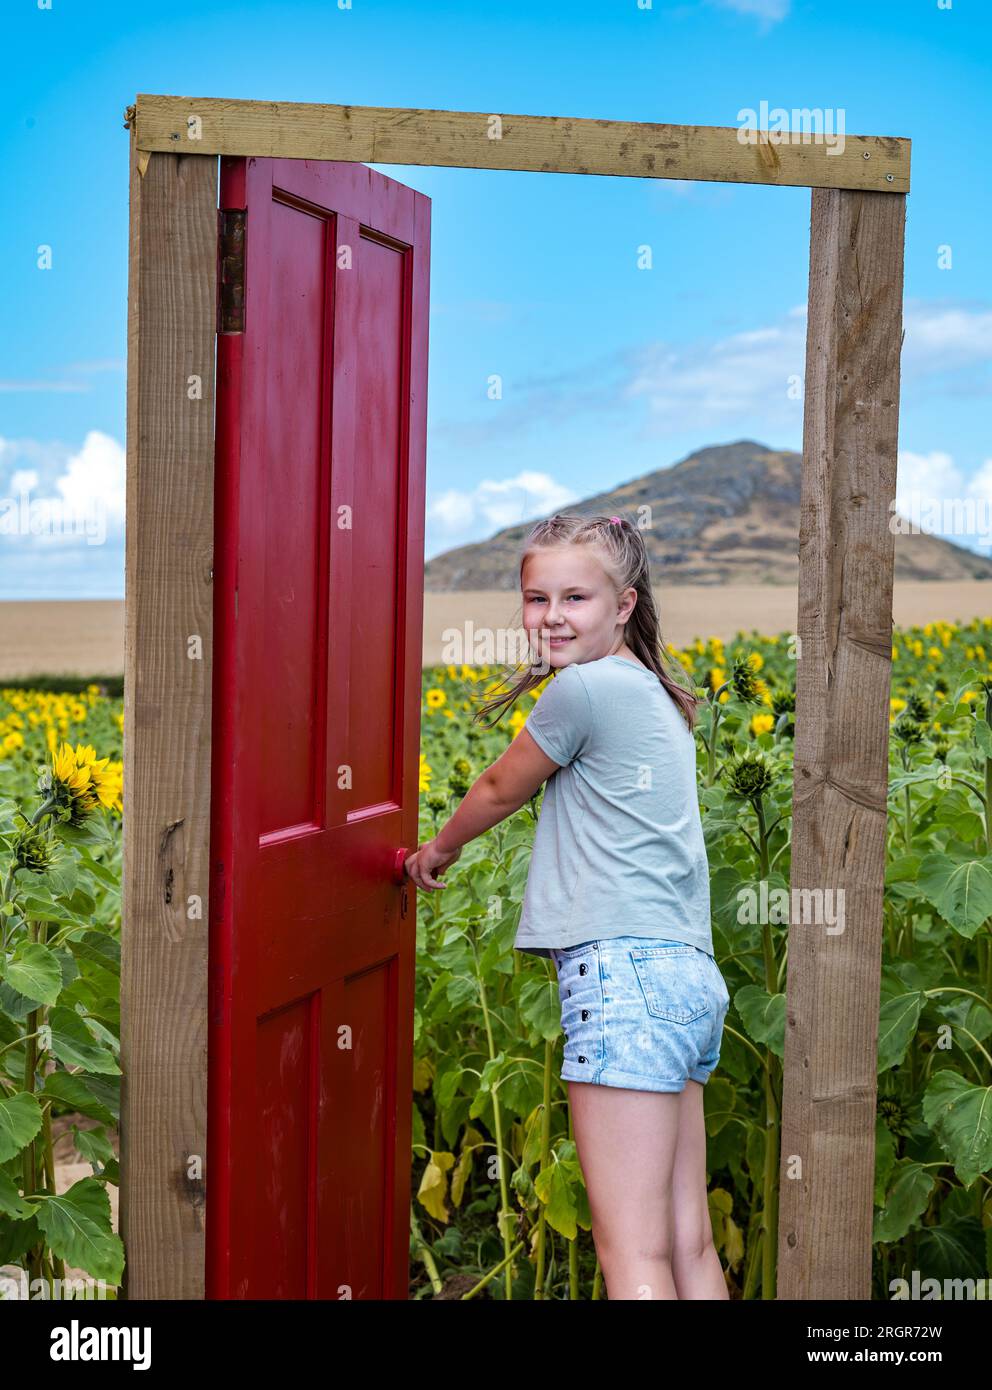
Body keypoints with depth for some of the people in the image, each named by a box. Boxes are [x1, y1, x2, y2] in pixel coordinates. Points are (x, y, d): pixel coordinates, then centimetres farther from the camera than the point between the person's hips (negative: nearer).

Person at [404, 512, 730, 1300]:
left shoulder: (585, 688, -6)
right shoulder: (659, 696, 20)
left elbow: (499, 791, 8)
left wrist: (438, 850, 23)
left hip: (624, 972, -10)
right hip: (691, 976, 10)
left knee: (633, 1255, -11)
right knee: (689, 1245, 8)